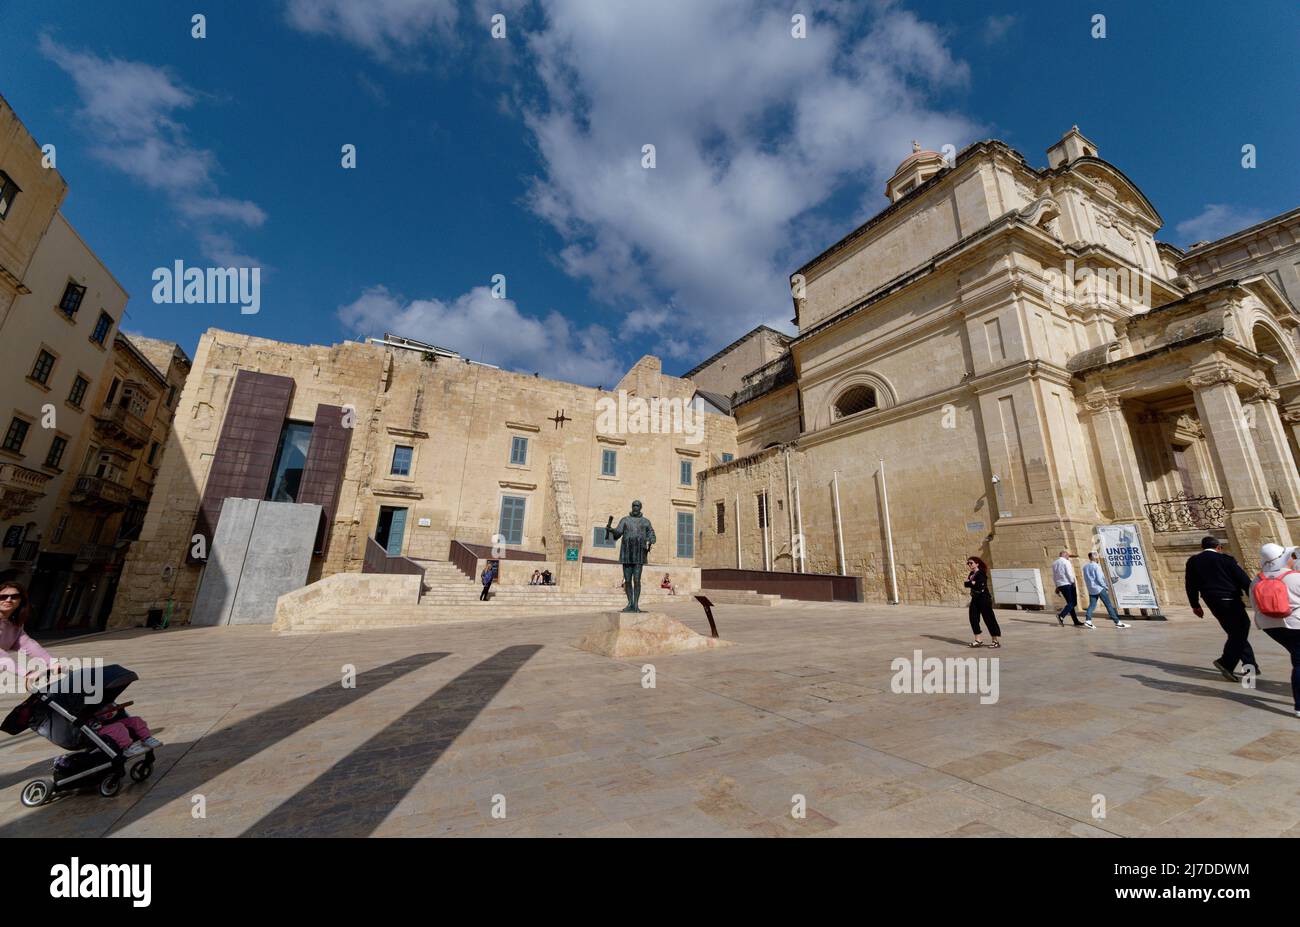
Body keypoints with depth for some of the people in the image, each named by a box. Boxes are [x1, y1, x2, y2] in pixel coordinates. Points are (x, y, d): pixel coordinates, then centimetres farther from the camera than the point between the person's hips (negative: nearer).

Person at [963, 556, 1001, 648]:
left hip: (984, 599, -8)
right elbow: (966, 584, 3)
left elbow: (979, 585, -23)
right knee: (973, 619, 6)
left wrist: (970, 583, -10)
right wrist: (972, 583, -15)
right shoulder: (971, 574, 13)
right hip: (975, 599, 8)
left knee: (989, 619, -1)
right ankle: (978, 640, 14)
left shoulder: (981, 573, -12)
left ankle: (995, 641, 10)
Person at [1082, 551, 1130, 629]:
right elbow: (1099, 578, -13)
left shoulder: (1085, 566, 10)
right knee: (1109, 605, 1)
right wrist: (1106, 587, -3)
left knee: (1092, 605, 2)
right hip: (1099, 588, -6)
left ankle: (1088, 620, -11)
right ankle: (1117, 622, 5)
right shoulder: (1096, 566, -10)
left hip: (1091, 590, 6)